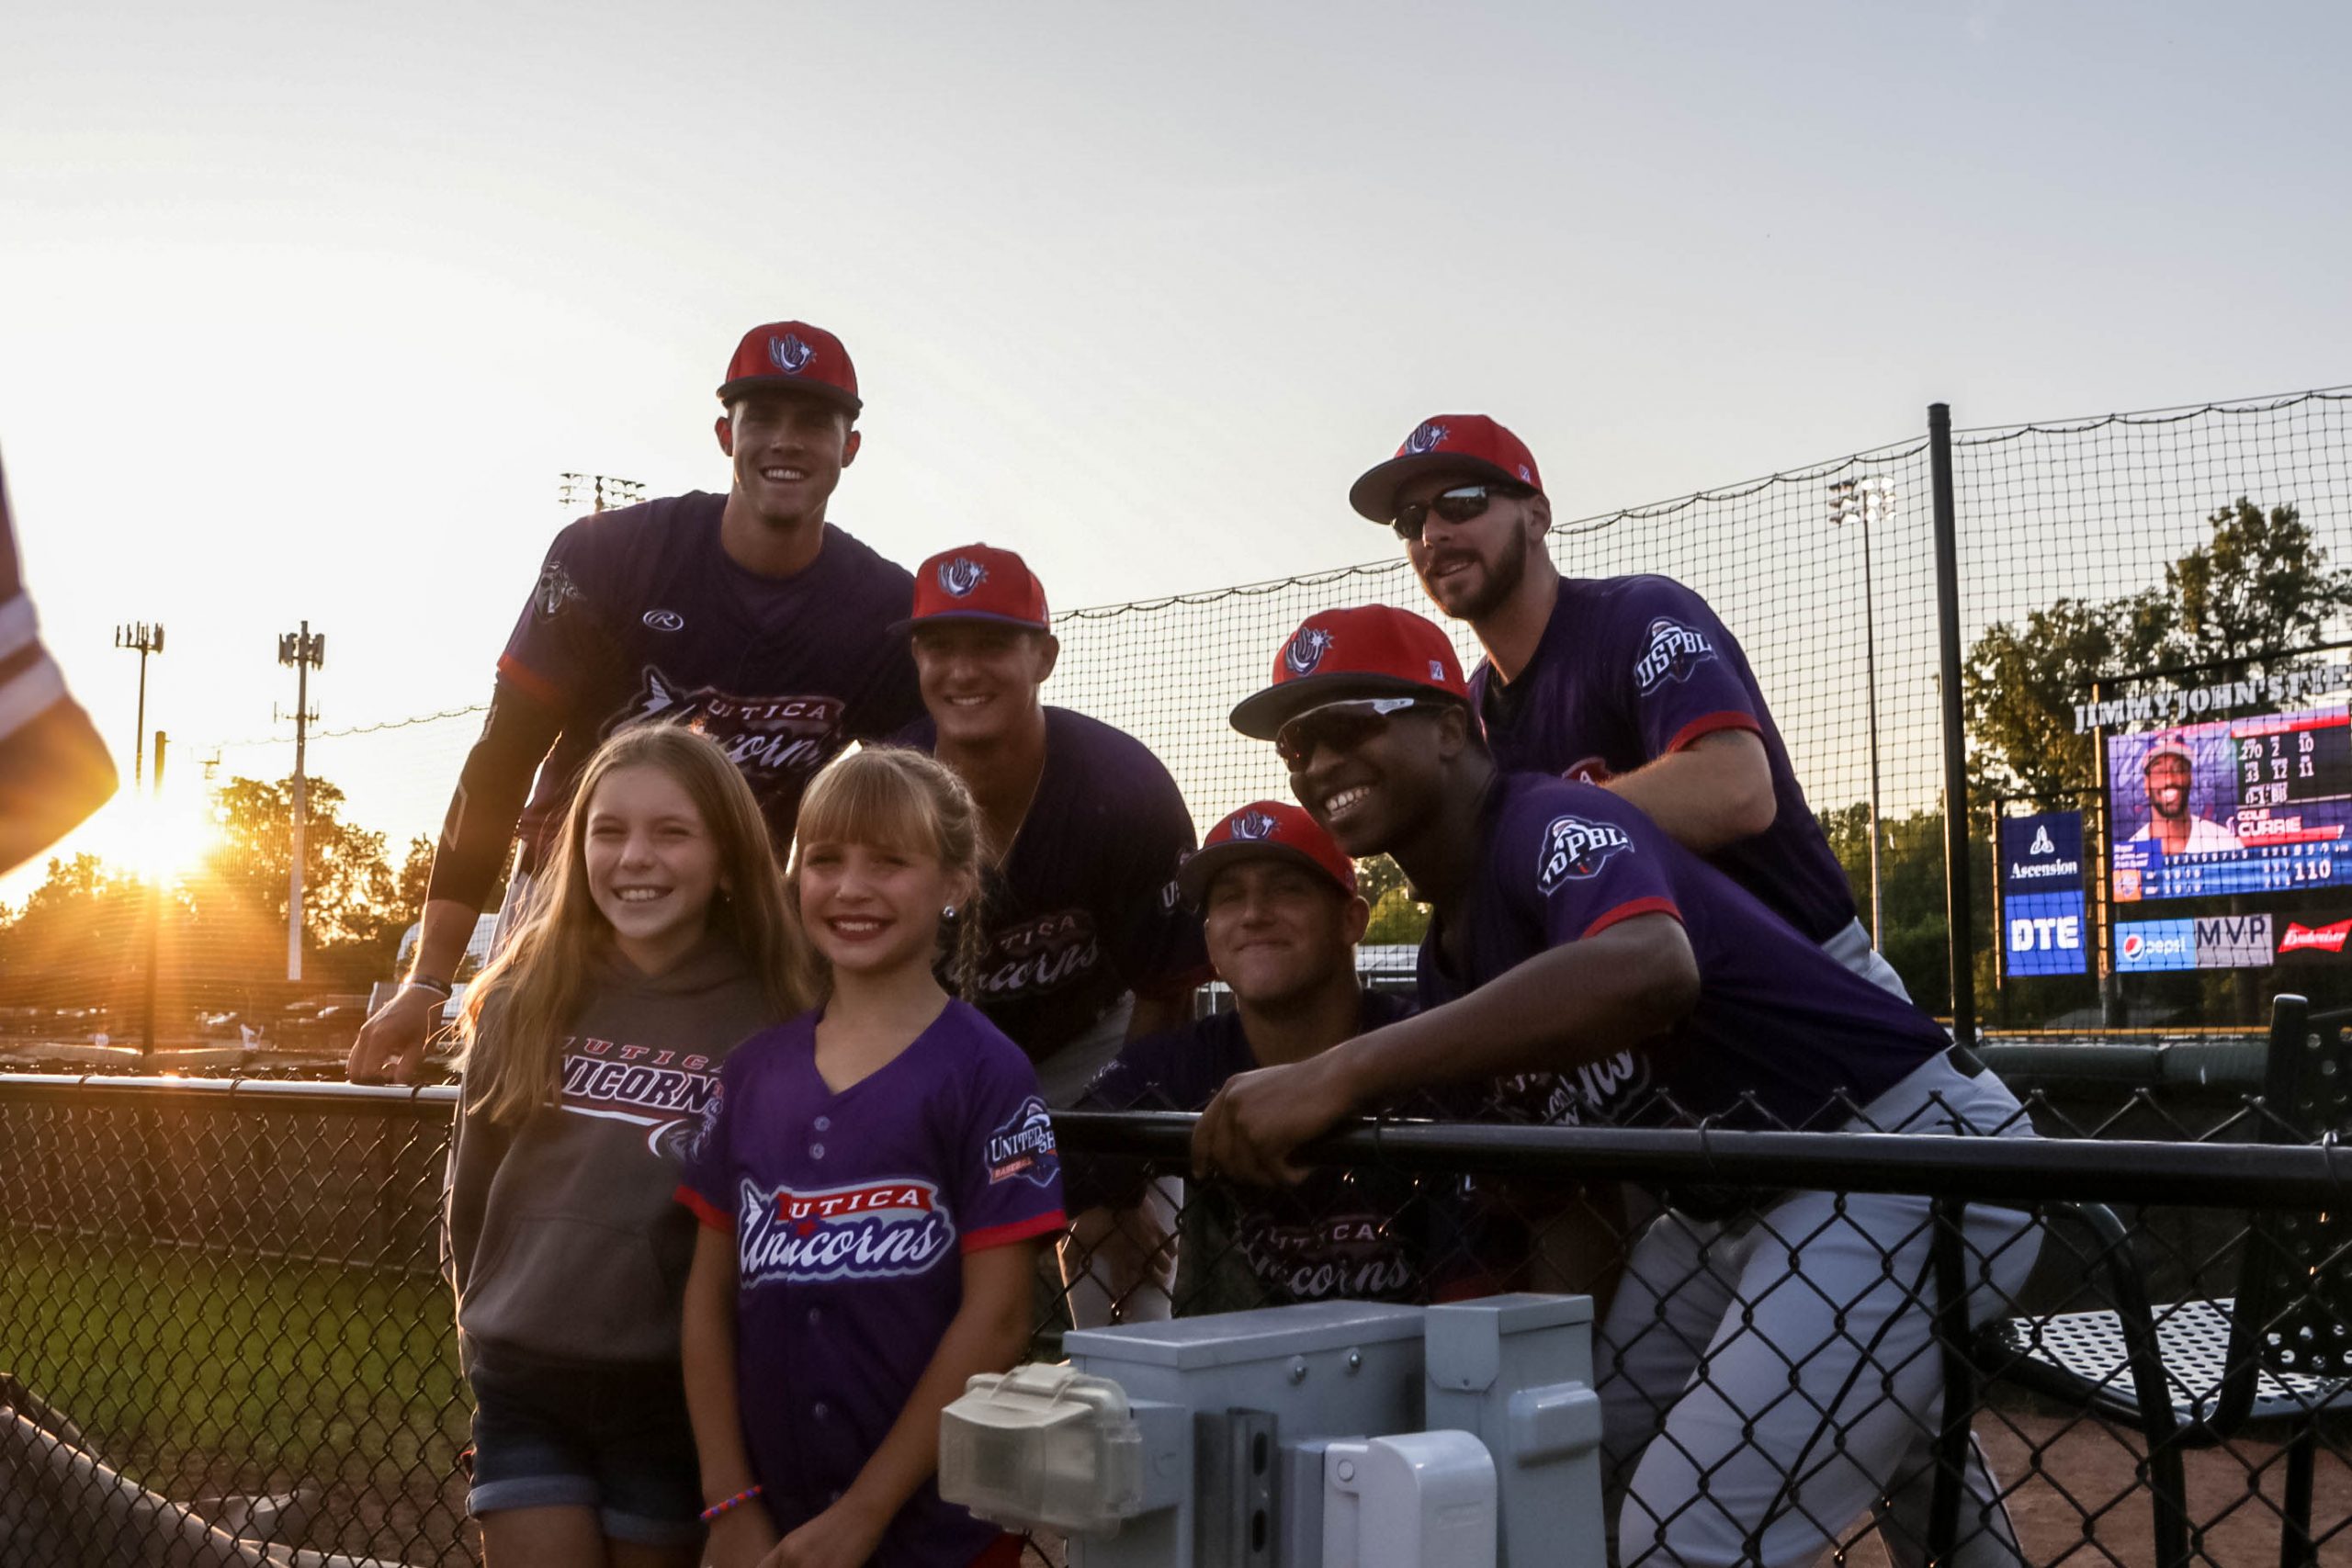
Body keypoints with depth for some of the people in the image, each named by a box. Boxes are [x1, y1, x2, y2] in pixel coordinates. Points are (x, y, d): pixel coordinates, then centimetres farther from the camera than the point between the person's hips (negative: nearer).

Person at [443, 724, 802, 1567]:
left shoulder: (772, 1017, -8)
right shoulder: (525, 996, 0)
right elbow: (473, 1187, 10)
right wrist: (485, 1327, 13)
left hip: (679, 1394, -1)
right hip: (524, 1383, 2)